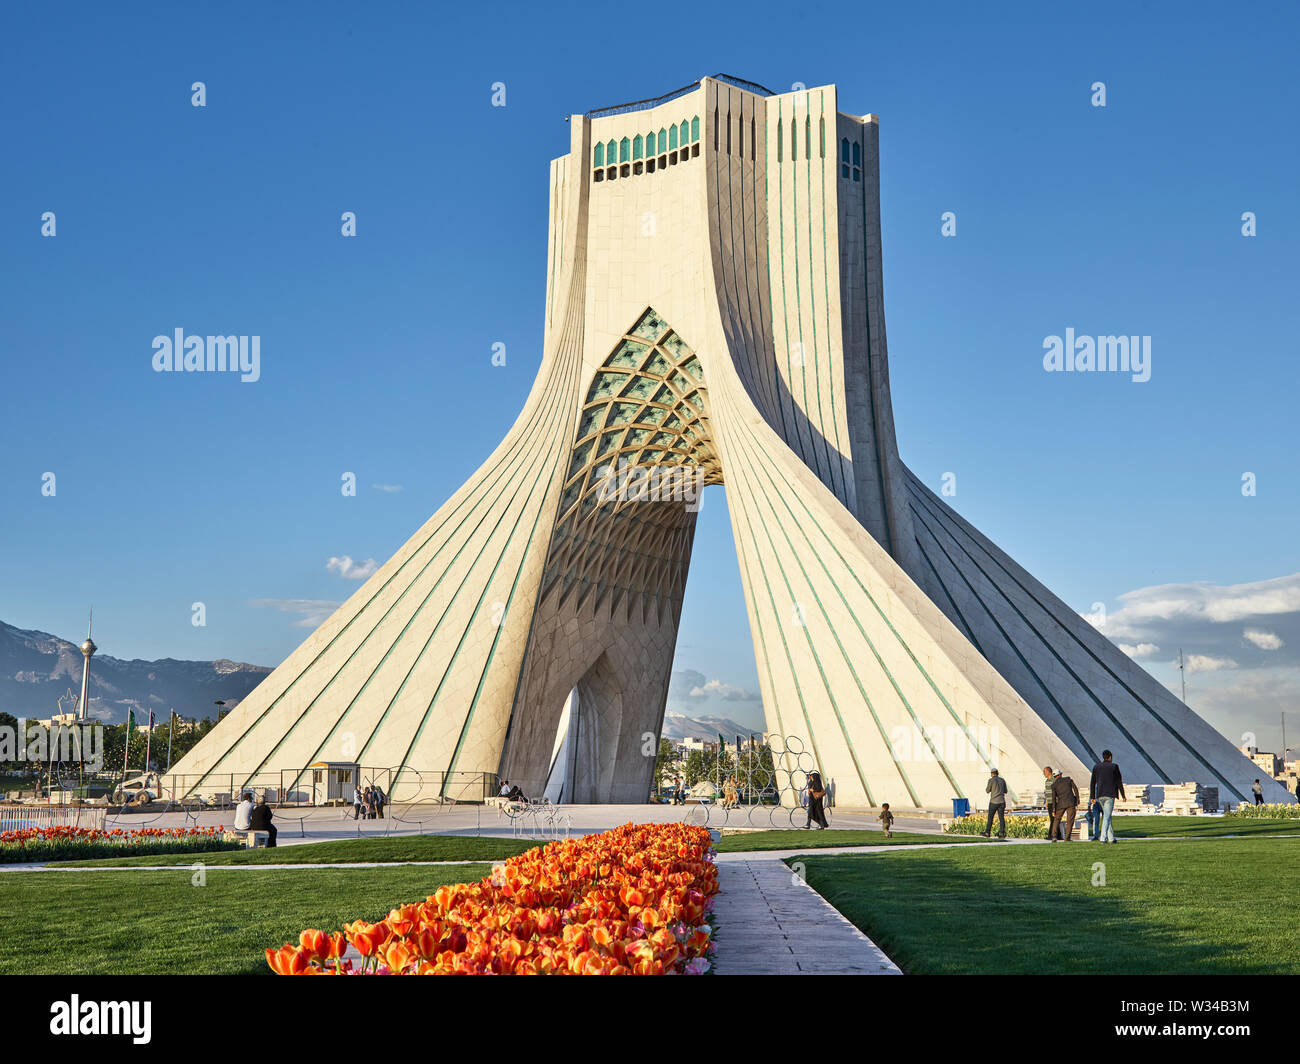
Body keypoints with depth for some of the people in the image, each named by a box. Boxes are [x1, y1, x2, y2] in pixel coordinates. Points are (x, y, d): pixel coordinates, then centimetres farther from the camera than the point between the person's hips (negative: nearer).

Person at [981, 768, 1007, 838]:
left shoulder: (991, 780, -6)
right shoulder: (1002, 780, 8)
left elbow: (987, 791, 0)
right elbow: (1005, 791, 14)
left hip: (994, 801, -4)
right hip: (1002, 801, 4)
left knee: (990, 817, 6)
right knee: (1001, 817, 1)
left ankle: (987, 833, 12)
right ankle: (1002, 833, -8)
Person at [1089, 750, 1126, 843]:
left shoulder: (1096, 767, 8)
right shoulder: (1114, 766, -2)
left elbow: (1093, 783, 8)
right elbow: (1119, 782, -1)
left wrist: (1092, 797, 13)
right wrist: (1123, 795, 5)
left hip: (1100, 795, 4)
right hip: (1110, 794, -4)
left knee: (1107, 815, 17)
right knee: (1106, 817, -5)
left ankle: (1111, 838, 20)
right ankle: (1103, 838, -13)